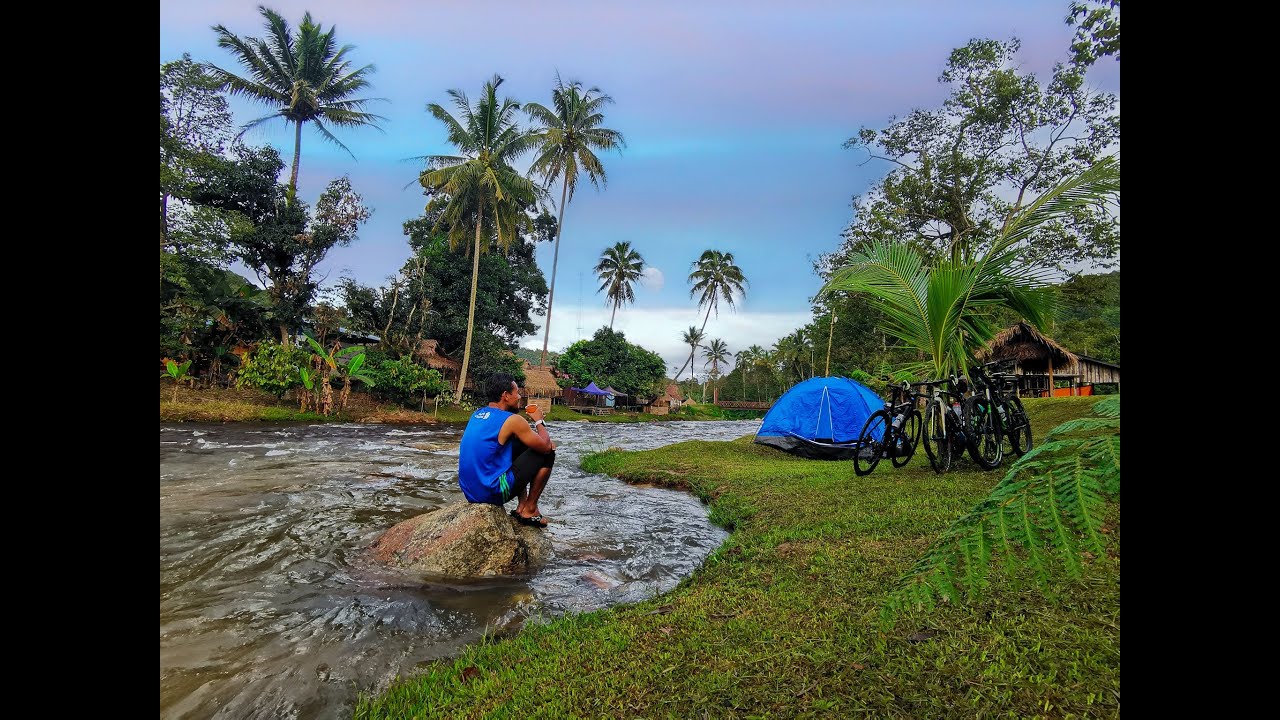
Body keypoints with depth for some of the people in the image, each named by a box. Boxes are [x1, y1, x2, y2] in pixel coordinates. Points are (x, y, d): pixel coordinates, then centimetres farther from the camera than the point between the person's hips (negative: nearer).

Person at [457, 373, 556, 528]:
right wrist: (539, 421, 10)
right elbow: (545, 447, -8)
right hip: (492, 493, -8)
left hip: (469, 491, 8)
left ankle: (521, 507, 23)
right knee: (547, 455, 2)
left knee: (521, 446, 26)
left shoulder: (477, 414, 10)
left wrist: (544, 441, 14)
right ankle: (529, 510, 10)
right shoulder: (511, 420, -15)